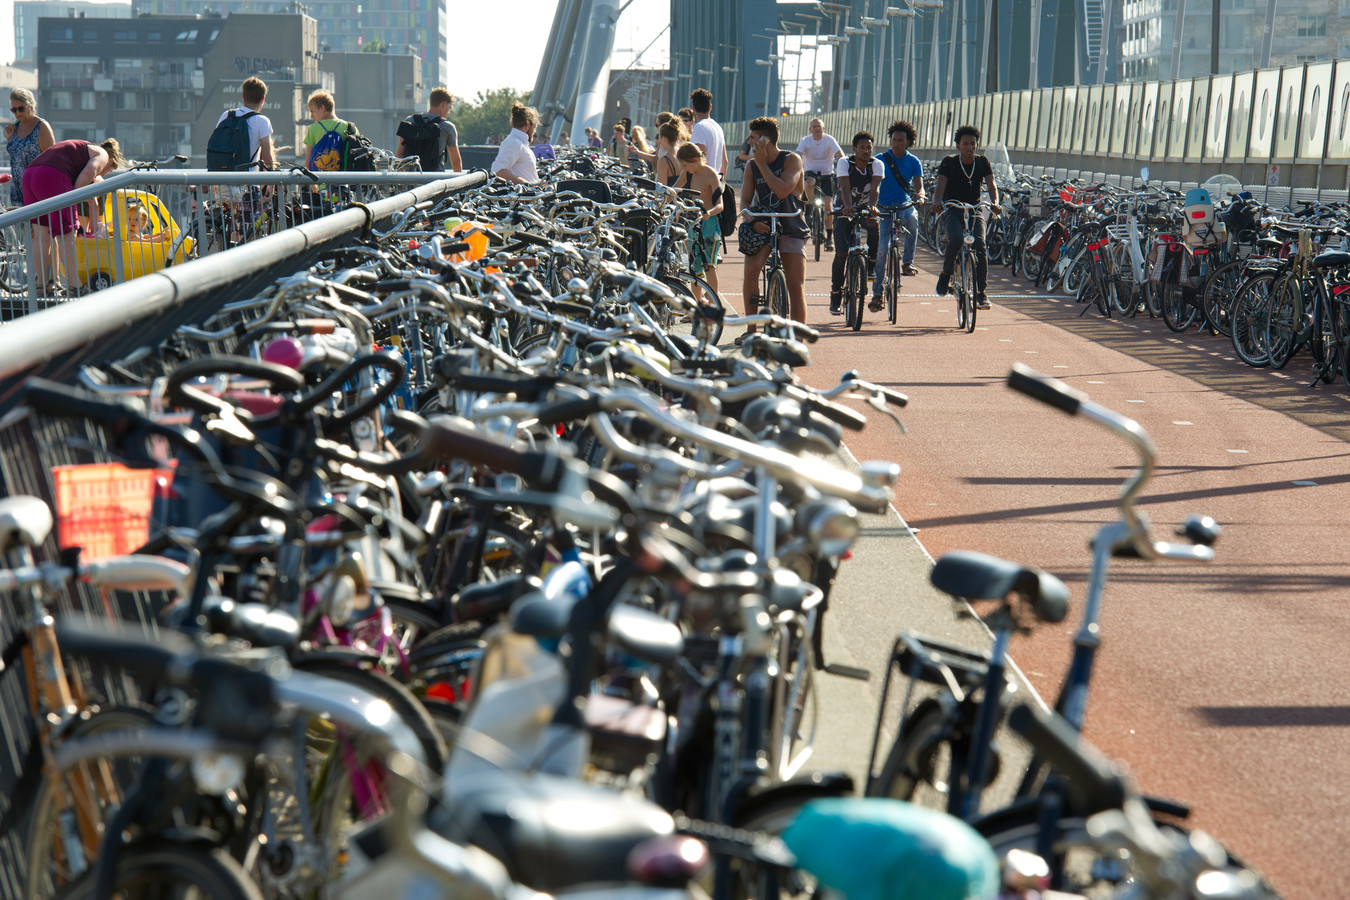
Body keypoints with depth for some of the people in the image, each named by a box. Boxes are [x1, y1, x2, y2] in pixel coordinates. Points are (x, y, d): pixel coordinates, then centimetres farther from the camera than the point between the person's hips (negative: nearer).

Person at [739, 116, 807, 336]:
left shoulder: (791, 160, -7)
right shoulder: (751, 166, 6)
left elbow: (783, 190, -23)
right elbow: (745, 200, 4)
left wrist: (762, 163, -19)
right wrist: (752, 220, -17)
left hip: (791, 227, -2)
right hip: (762, 225, 3)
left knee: (796, 285, -10)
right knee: (751, 271, -22)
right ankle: (751, 330, -13)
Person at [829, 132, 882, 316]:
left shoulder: (877, 164, -10)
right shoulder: (844, 163, -14)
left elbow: (874, 188, -25)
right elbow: (845, 187, -29)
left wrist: (871, 206, -46)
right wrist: (848, 206, -48)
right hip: (845, 211, -1)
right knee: (841, 253, -13)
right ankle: (835, 296, 1)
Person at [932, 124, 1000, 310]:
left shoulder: (982, 162, 2)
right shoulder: (949, 162, -3)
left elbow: (991, 185, -8)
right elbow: (941, 185, -15)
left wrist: (995, 202, -30)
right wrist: (937, 202, -36)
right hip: (953, 210, -2)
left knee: (980, 245, -19)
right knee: (955, 241, -30)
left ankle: (981, 294, -15)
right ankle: (946, 274, -2)